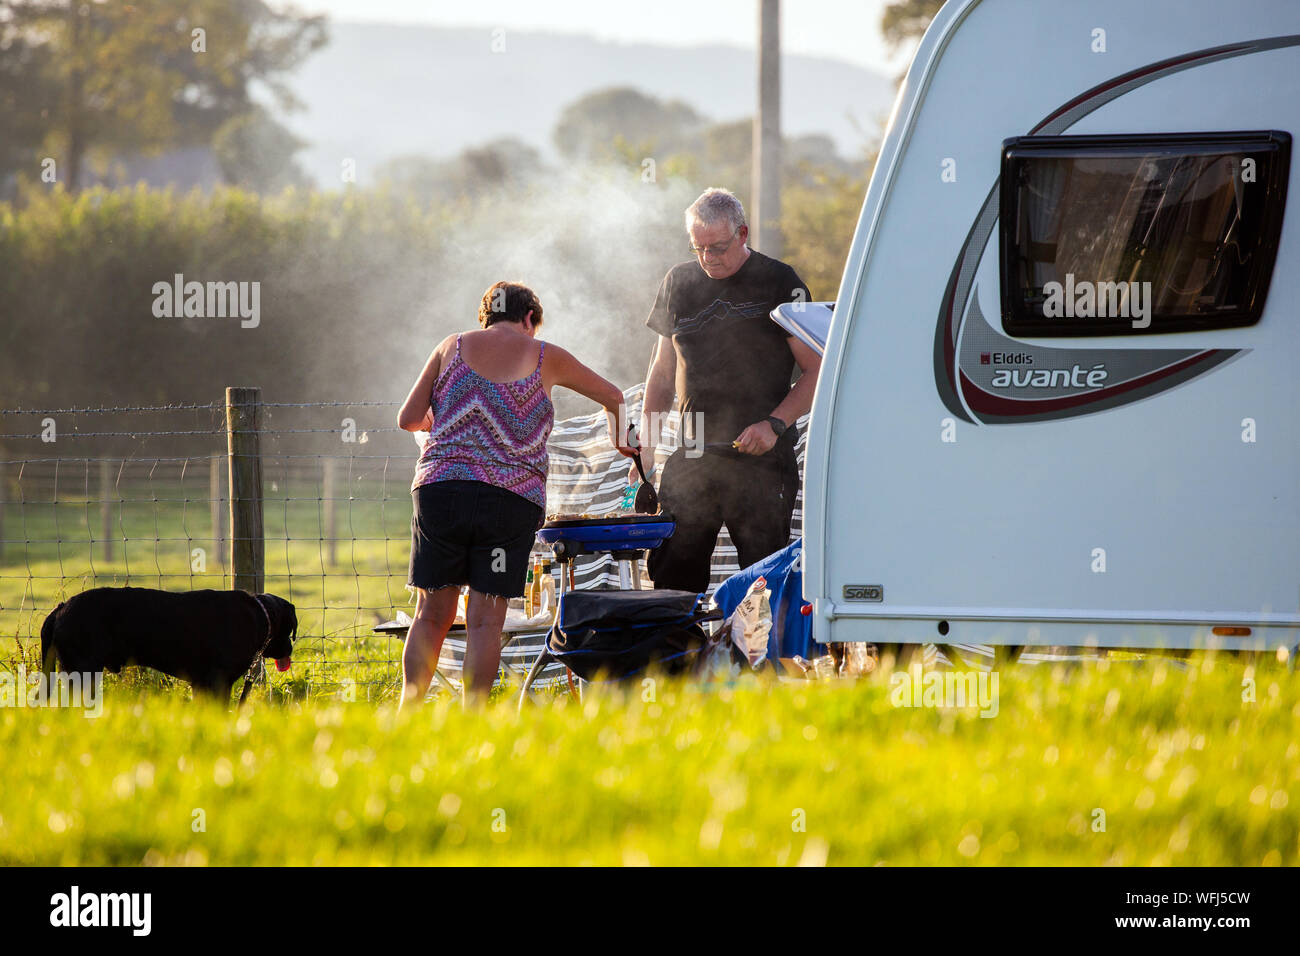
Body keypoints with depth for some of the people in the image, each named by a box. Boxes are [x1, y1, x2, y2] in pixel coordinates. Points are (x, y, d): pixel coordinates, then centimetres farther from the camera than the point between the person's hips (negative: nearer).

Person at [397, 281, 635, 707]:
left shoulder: (452, 348, 11)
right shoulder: (544, 357, 9)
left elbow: (408, 418, 9)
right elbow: (611, 396, 24)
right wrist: (620, 440, 44)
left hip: (439, 486, 2)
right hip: (509, 497, -2)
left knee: (432, 614, 8)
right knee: (485, 620, 0)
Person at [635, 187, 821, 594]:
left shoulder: (779, 283, -1)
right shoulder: (679, 282, 13)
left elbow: (816, 372, 0)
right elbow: (663, 372, 21)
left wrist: (774, 424, -13)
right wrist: (646, 443, 11)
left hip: (761, 458, -4)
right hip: (691, 458, 4)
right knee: (669, 576, -1)